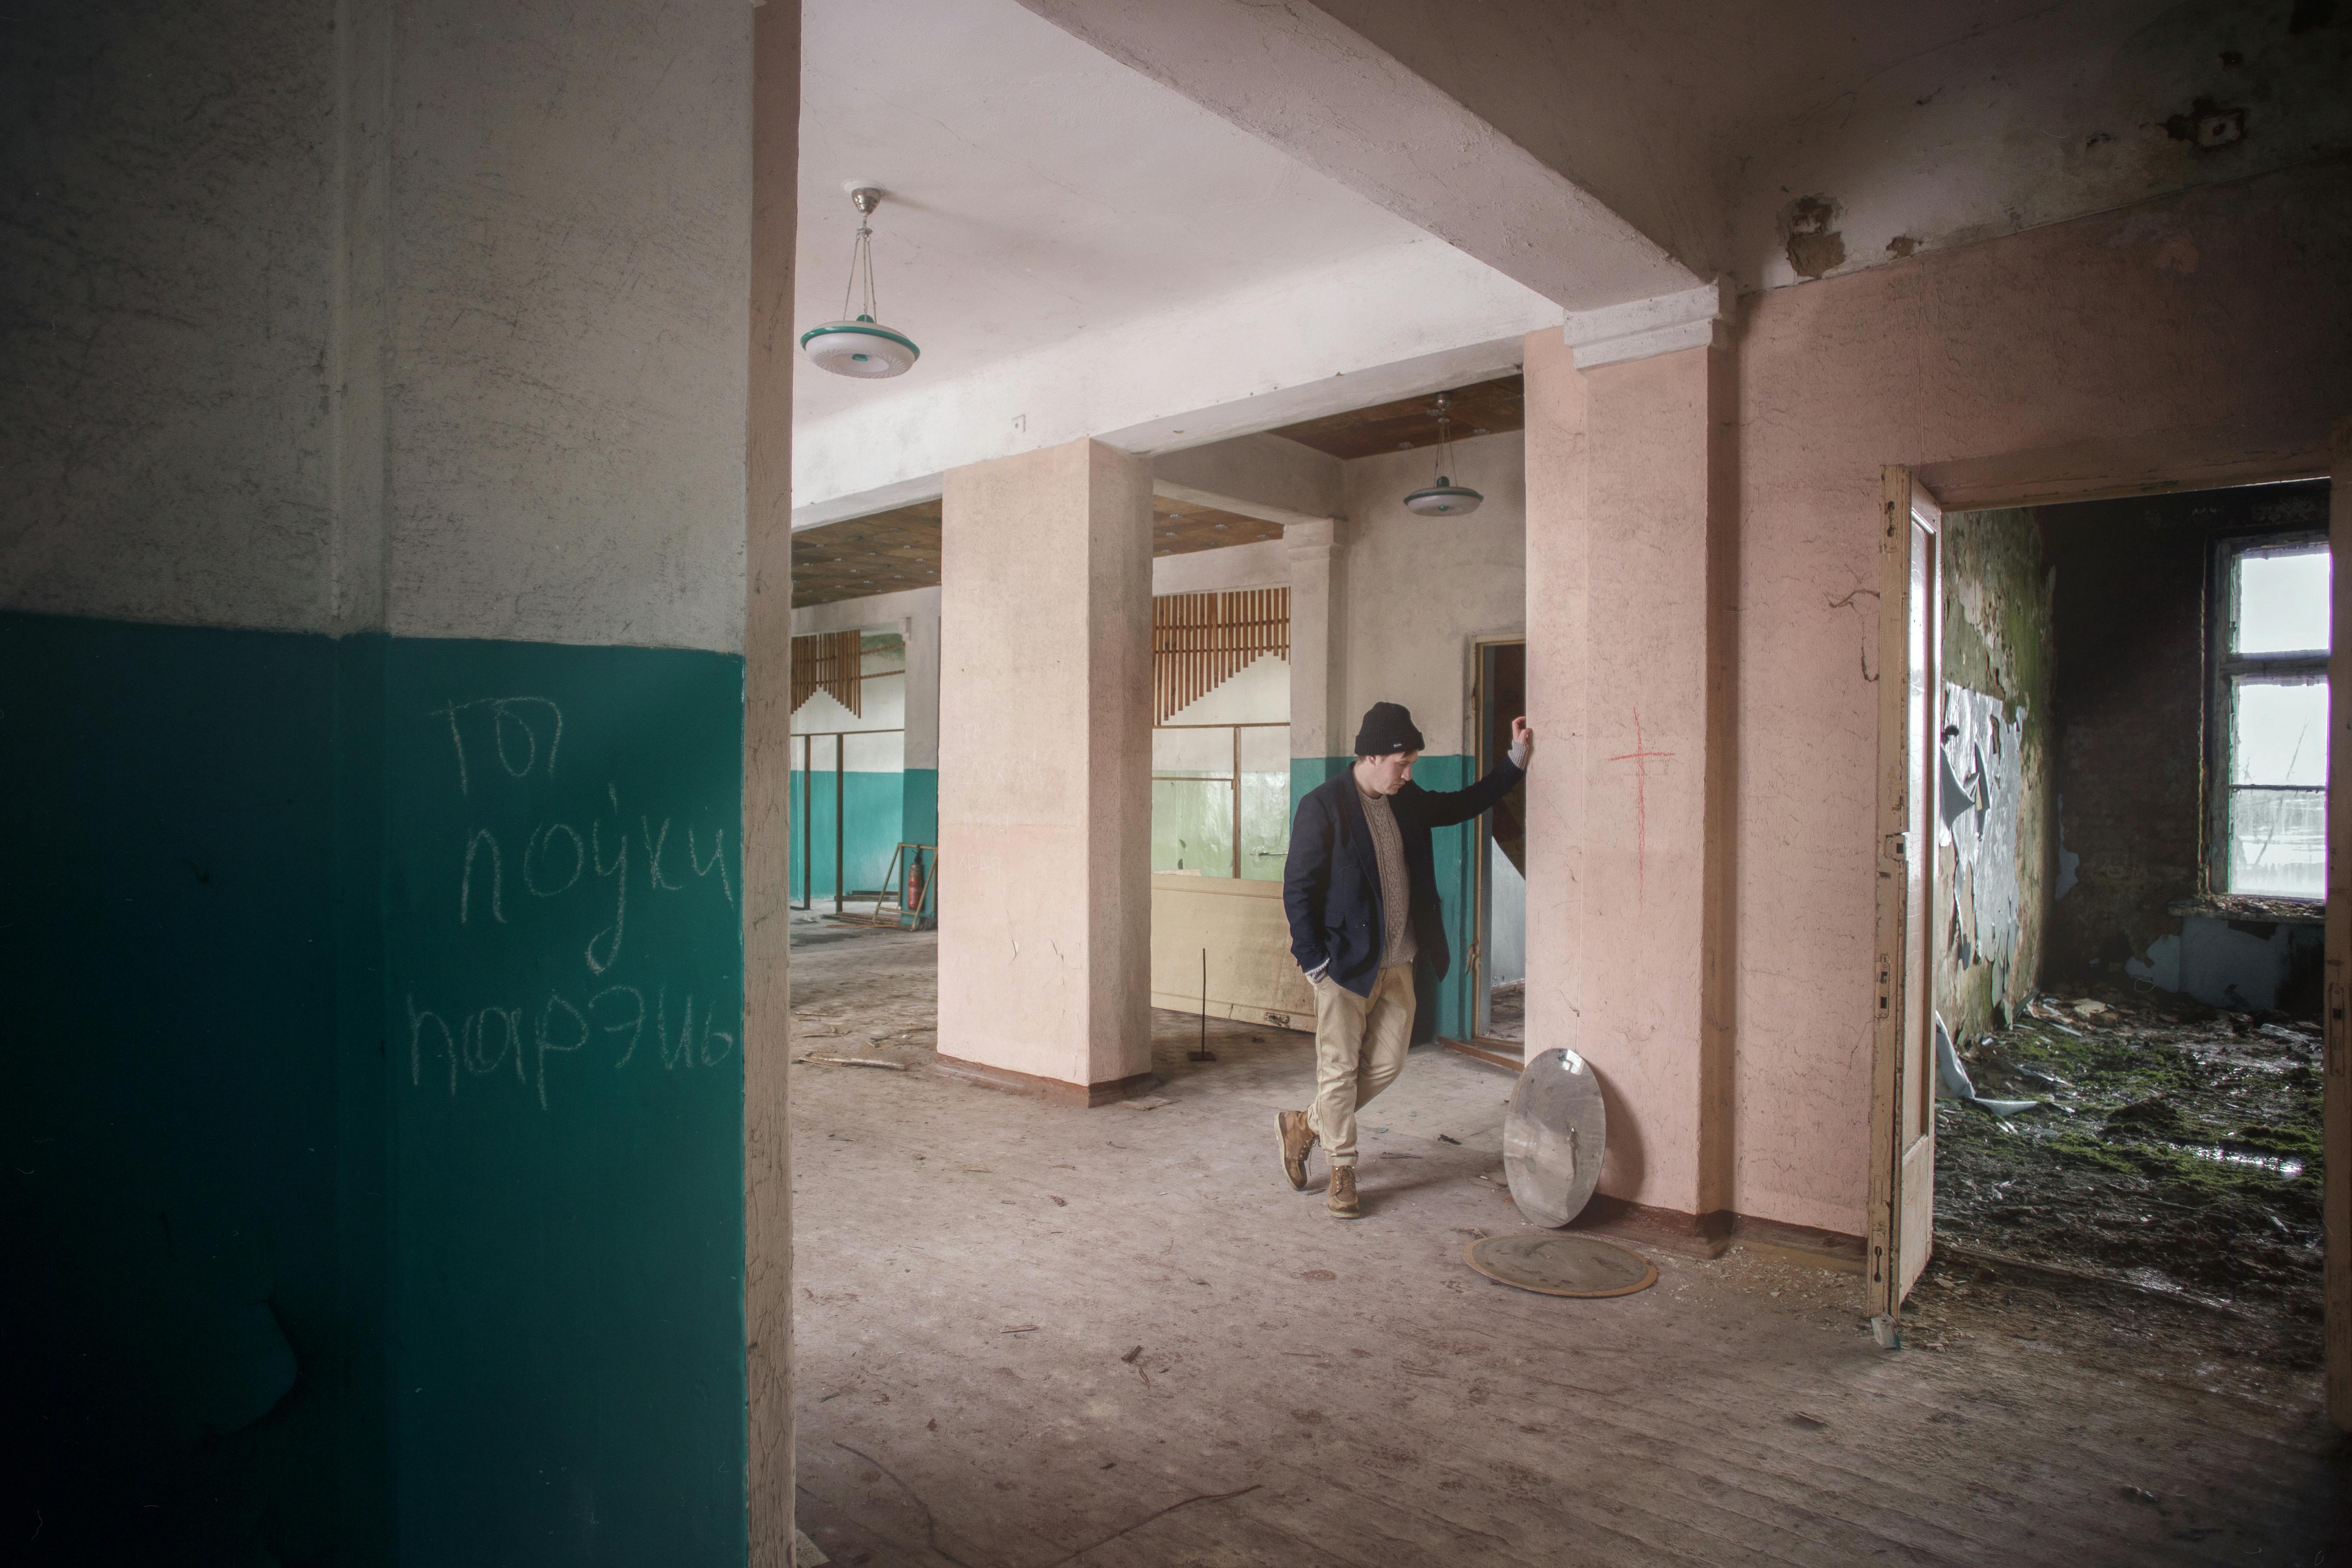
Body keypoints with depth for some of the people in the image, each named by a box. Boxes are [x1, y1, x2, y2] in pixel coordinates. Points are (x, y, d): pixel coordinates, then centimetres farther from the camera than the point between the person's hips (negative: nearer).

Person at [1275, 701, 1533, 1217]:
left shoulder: (1407, 801, 8)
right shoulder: (1323, 806, -12)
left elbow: (1463, 805, 24)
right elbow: (1298, 890, -11)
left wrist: (1517, 759, 17)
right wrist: (1314, 962, -13)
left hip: (1399, 964, 7)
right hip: (1347, 963, -7)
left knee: (1386, 1064, 10)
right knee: (1340, 1070, 4)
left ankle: (1305, 1126, 30)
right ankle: (1342, 1169, 21)